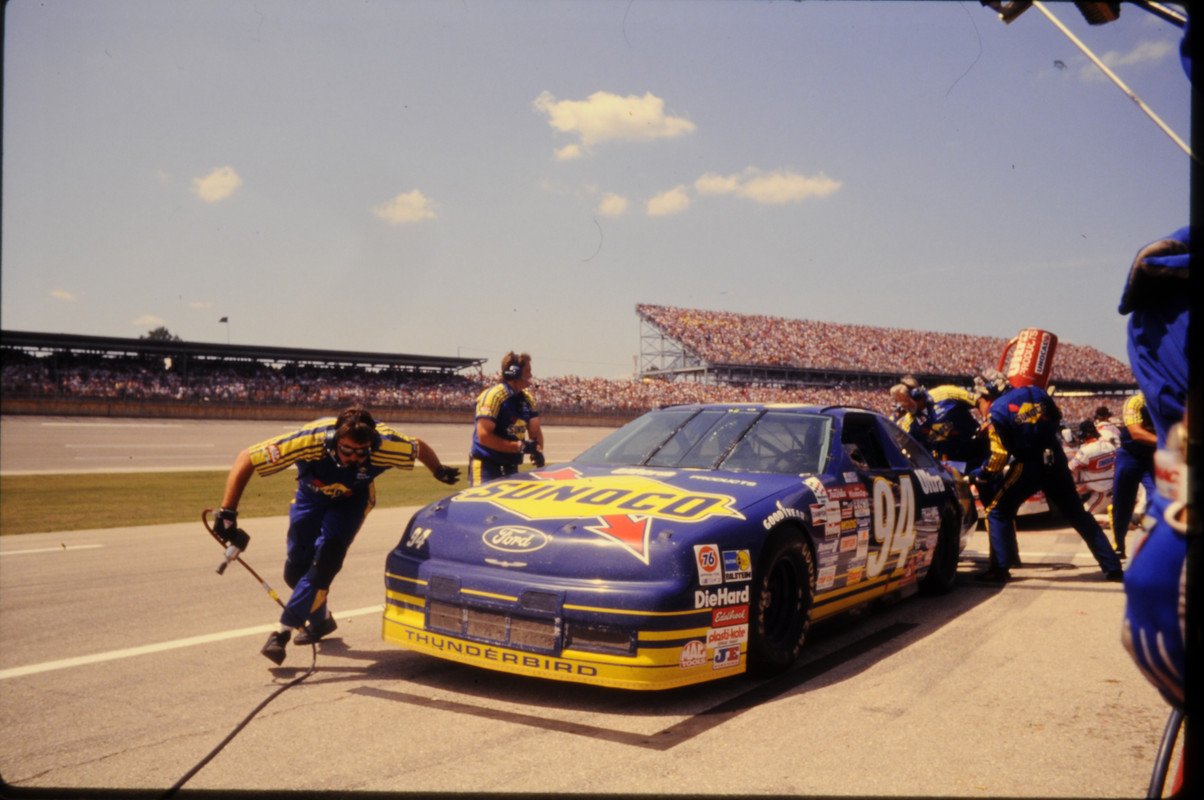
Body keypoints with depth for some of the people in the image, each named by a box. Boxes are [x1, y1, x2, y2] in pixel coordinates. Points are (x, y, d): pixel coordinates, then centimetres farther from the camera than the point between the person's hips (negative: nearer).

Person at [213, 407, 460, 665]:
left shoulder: (384, 445, -37)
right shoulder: (311, 441, -41)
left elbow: (419, 447, -12)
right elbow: (246, 459, -35)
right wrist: (227, 513, -39)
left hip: (352, 500, -1)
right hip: (310, 496, 1)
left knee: (326, 558, -23)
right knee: (295, 569, 2)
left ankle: (284, 629, -14)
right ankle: (321, 620, 30)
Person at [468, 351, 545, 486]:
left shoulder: (528, 398, 10)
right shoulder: (493, 395, -15)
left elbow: (535, 431, 14)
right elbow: (484, 436, -21)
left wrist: (538, 450, -9)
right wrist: (520, 446, -20)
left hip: (511, 469, 8)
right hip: (487, 466, -8)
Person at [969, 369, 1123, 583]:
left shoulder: (997, 410, -9)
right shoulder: (1036, 392, 6)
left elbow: (999, 456, -10)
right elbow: (1057, 419, 21)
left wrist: (979, 475, 2)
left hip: (1027, 467, -5)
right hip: (1056, 462, 6)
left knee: (998, 513, 8)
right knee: (1078, 514, 16)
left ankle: (1000, 569, 0)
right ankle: (1112, 567, 19)